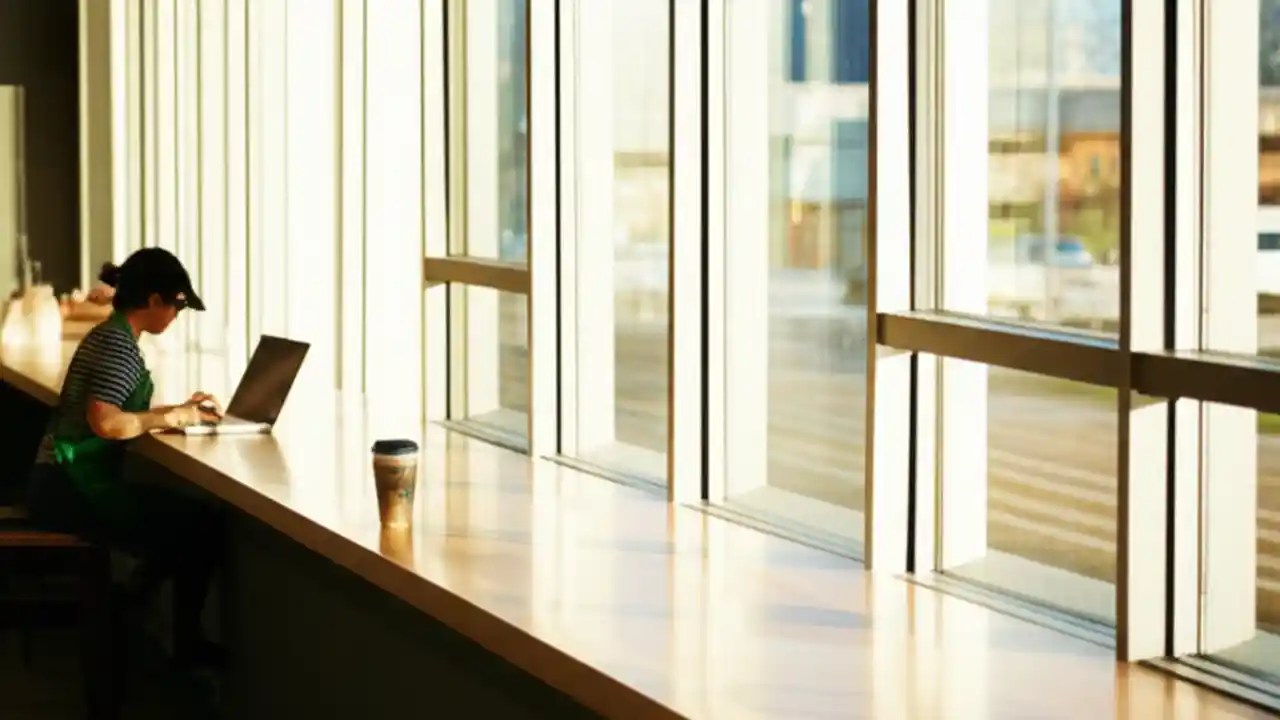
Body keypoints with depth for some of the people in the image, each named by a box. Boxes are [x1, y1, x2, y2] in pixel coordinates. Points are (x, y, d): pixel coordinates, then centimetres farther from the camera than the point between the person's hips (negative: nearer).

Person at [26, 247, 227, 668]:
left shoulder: (110, 335, 15)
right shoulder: (119, 342, -15)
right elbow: (105, 422, -27)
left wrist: (179, 410, 10)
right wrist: (172, 417, -14)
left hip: (68, 482, 10)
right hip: (73, 489, -10)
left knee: (179, 514, 12)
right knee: (199, 524, -9)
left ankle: (126, 608, 14)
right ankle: (187, 644, 3)